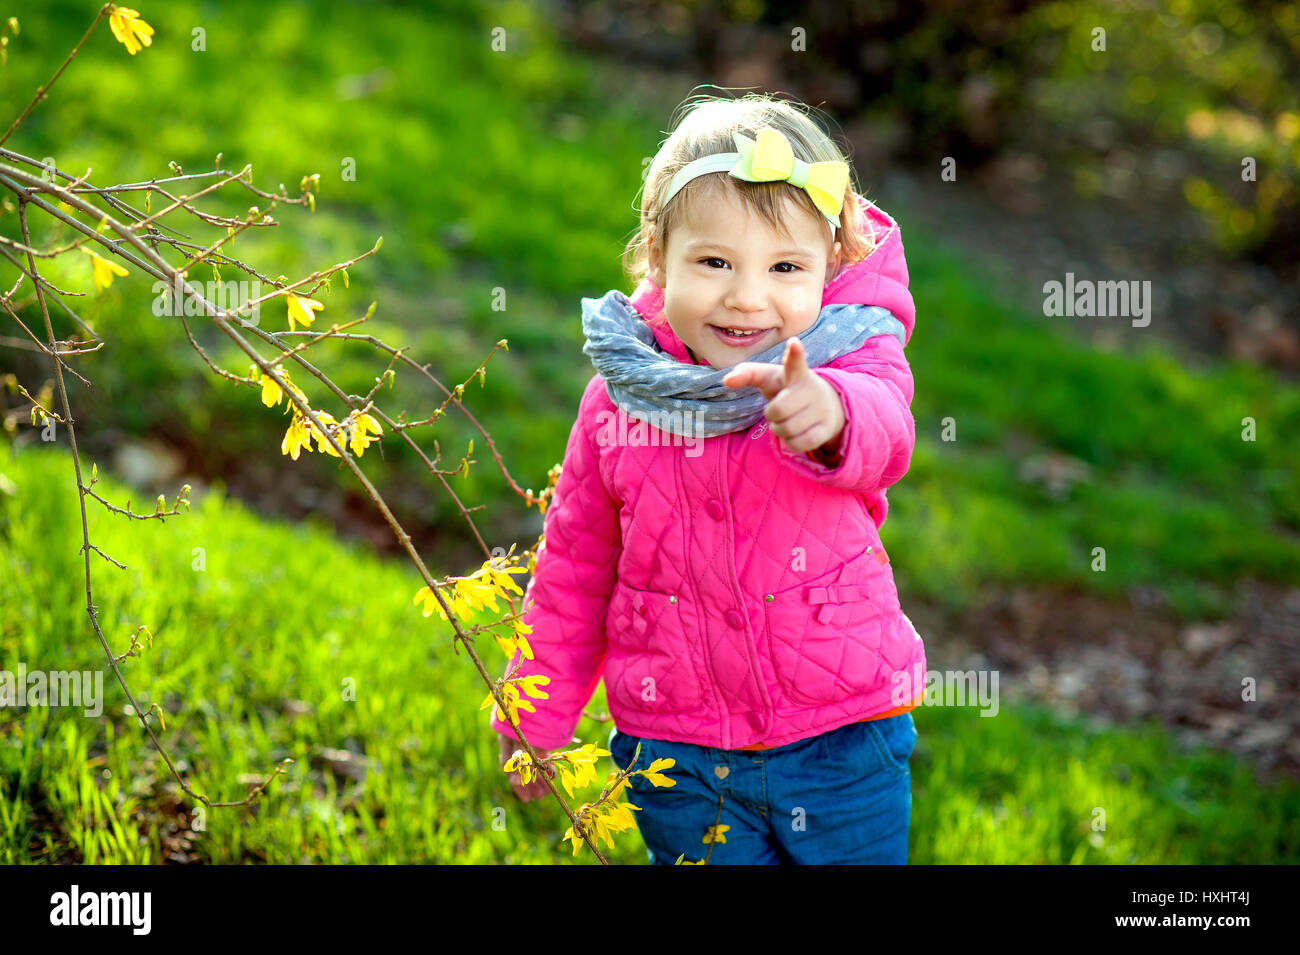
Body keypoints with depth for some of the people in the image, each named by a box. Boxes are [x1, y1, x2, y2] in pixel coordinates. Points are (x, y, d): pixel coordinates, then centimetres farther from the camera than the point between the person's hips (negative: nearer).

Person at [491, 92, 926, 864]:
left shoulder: (849, 362, -13)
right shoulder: (621, 400, -5)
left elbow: (882, 430, -39)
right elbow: (574, 564, 7)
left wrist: (827, 413, -63)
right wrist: (536, 718, 13)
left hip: (843, 744, -1)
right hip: (678, 757, 2)